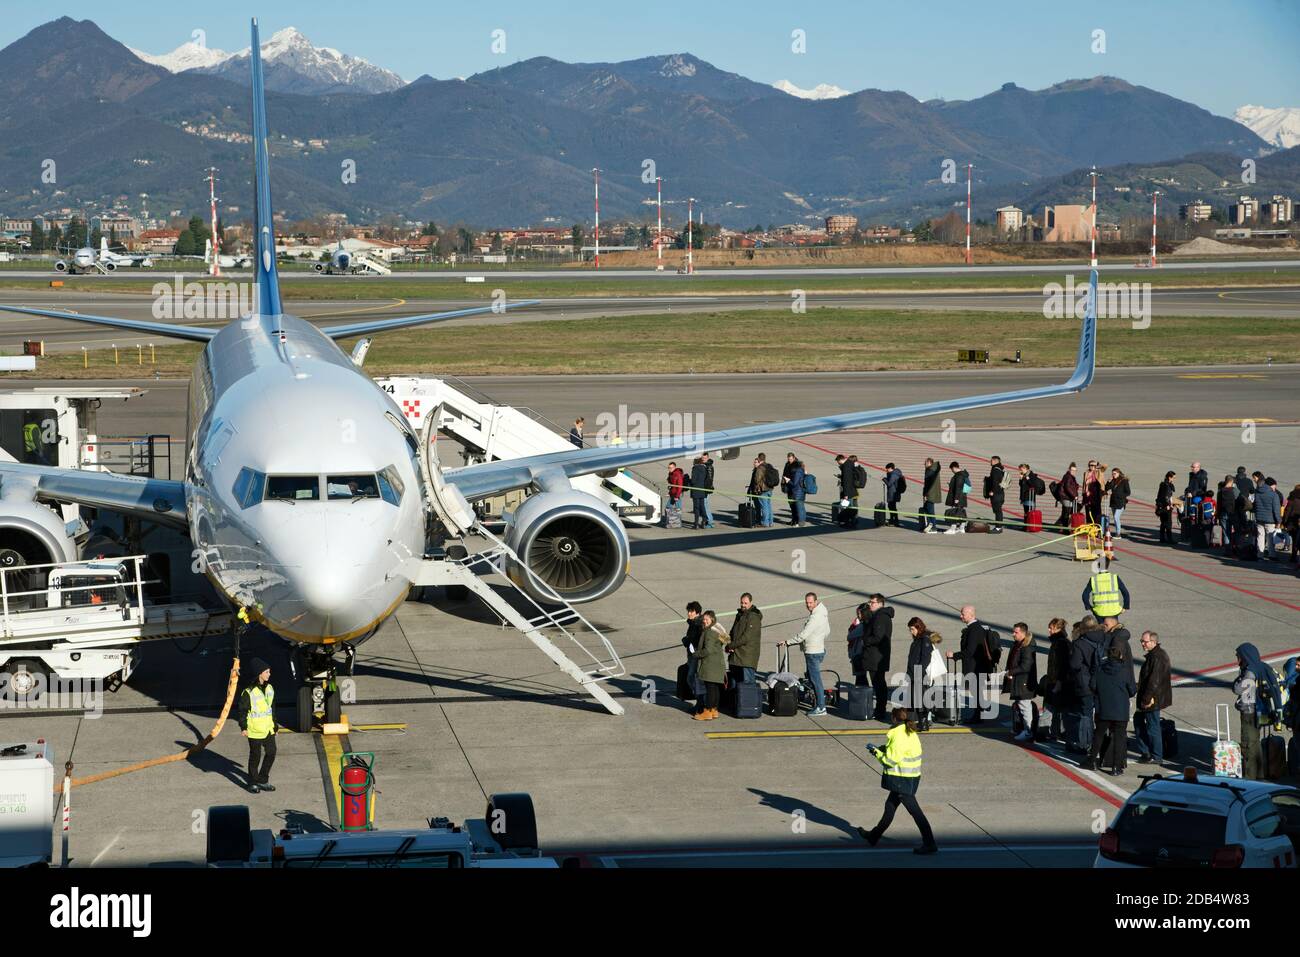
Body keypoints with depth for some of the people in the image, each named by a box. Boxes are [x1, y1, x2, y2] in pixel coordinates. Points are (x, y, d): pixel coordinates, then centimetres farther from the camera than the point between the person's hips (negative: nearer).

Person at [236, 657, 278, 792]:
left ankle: (263, 781, 21)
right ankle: (253, 783, 16)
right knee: (255, 756, 3)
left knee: (271, 753, 7)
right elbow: (241, 710, -10)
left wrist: (274, 725, 19)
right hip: (255, 730, -6)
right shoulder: (249, 691, -14)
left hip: (268, 729, 6)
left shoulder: (269, 688, 8)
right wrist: (243, 727, -12)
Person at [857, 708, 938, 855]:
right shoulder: (911, 734, 7)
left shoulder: (899, 737, -22)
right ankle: (874, 836, 34)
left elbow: (890, 760, -19)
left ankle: (930, 844, -2)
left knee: (915, 811, -5)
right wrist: (882, 749, 13)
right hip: (911, 777, 10)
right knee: (890, 806, 21)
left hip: (902, 781, -10)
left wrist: (876, 751, -5)